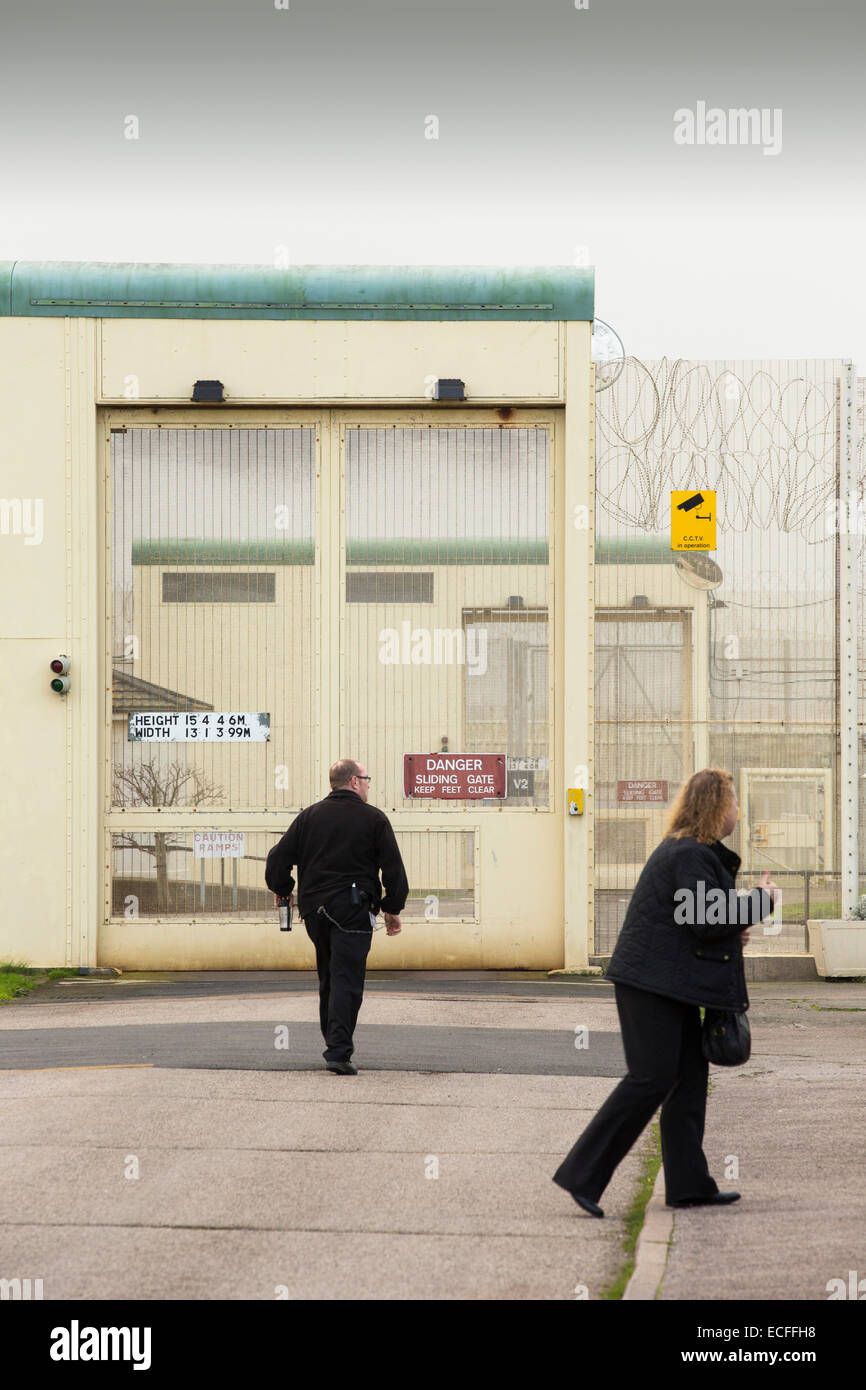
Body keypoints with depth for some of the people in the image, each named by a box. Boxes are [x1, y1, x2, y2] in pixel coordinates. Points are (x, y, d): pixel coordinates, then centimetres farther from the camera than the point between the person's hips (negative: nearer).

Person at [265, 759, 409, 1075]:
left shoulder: (308, 816, 9)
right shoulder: (373, 818, -1)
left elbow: (278, 859, 7)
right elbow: (394, 870, -1)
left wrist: (283, 890, 25)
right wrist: (393, 910, 9)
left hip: (314, 911, 4)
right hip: (353, 911, -4)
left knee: (329, 978, 19)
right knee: (347, 980, -7)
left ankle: (333, 1041, 26)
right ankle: (338, 1051, -17)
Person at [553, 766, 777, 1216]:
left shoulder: (691, 850, 17)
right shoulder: (689, 855, -16)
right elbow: (708, 920, -21)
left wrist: (732, 928, 7)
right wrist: (760, 901, -9)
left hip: (671, 981, 11)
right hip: (653, 982, -11)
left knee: (690, 1077, 11)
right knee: (652, 1078, -10)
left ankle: (688, 1184, 16)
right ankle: (582, 1174, -6)